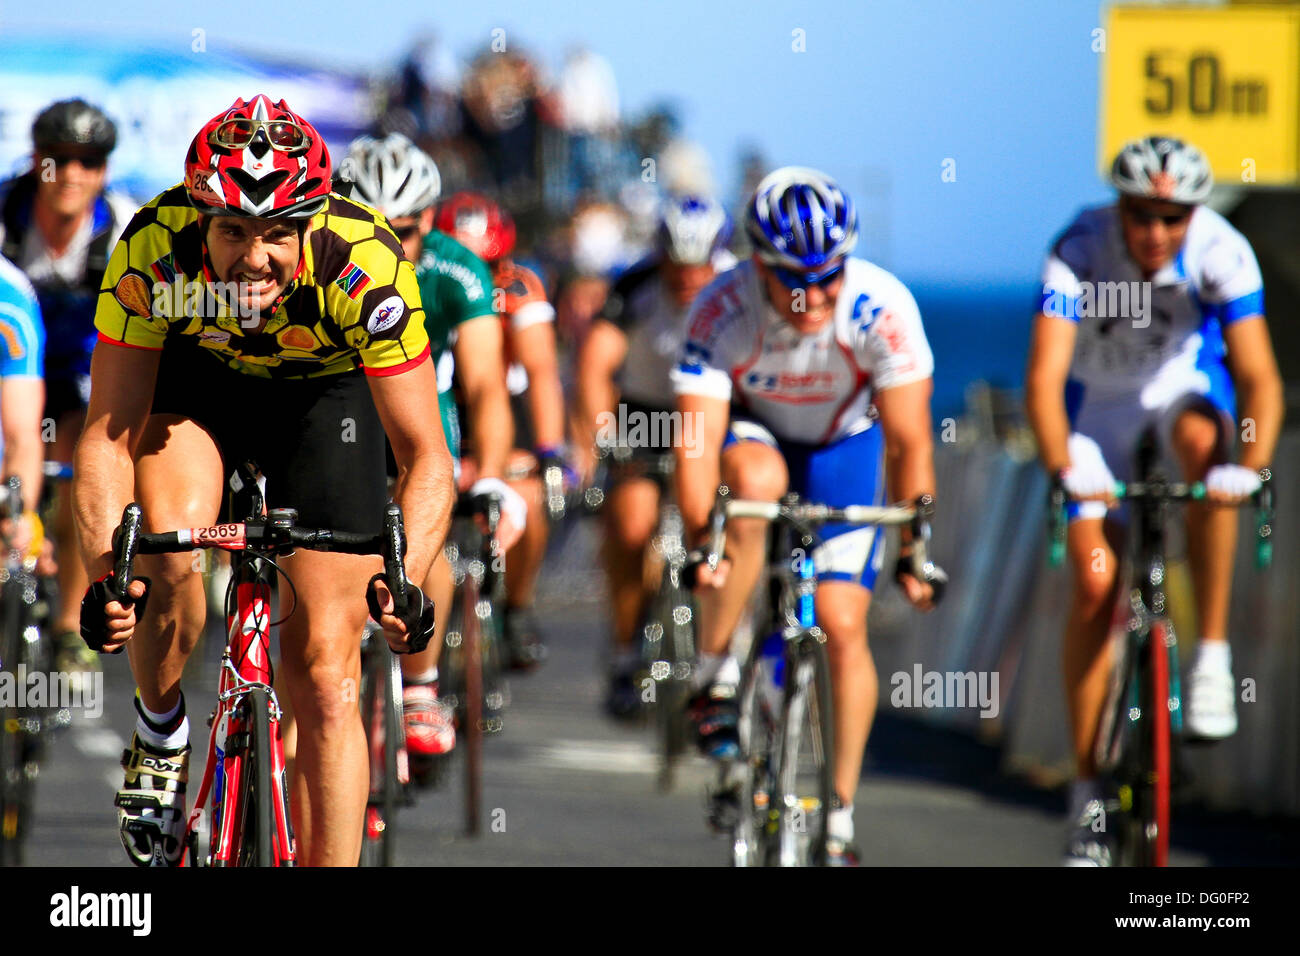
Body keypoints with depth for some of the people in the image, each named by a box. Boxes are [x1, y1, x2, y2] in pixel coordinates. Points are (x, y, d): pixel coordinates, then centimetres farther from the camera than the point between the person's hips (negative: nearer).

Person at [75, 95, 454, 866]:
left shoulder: (364, 267, -37)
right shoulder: (154, 252, -34)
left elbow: (426, 458, -33)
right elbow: (107, 435, -29)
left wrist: (404, 580, -50)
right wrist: (105, 574, -45)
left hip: (326, 390, 0)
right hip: (196, 372, 1)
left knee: (323, 676, -7)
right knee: (169, 558, -29)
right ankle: (160, 736, 0)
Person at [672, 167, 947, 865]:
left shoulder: (880, 307, -30)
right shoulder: (722, 311, -30)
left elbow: (908, 441, -24)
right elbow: (697, 441, -32)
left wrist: (914, 547, -27)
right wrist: (700, 544, -43)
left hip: (844, 448, 1)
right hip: (753, 434, -1)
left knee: (843, 625, -11)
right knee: (757, 479, -38)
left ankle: (840, 819, 1)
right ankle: (714, 672, -24)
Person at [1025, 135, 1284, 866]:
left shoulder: (1222, 254, -29)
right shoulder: (1080, 251, -31)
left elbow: (1259, 376, -33)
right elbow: (1045, 376, -38)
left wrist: (1251, 464, -50)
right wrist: (1063, 468, -54)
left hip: (1186, 377, 0)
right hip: (1100, 394, 0)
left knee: (1204, 445, -35)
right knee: (1096, 579, -9)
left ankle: (1213, 656, -25)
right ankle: (1089, 793, 0)